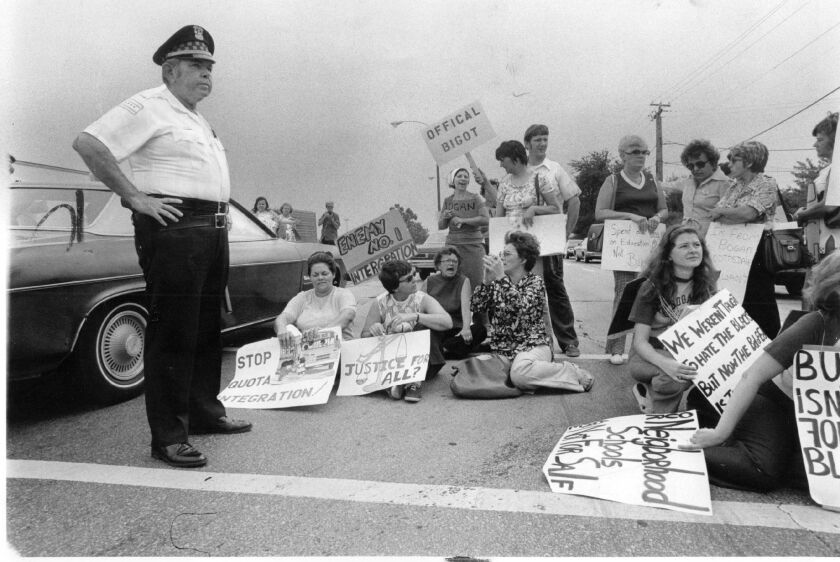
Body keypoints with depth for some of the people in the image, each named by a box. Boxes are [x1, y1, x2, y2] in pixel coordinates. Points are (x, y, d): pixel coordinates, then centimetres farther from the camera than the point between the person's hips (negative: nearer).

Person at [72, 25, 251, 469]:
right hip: (174, 227, -9)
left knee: (207, 330, 14)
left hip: (213, 230, 10)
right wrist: (135, 197, -17)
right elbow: (87, 144, -16)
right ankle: (168, 436, 0)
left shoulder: (198, 120, 23)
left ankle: (204, 412, 27)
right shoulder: (148, 107, -6)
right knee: (172, 333, -7)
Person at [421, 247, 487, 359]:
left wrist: (466, 328, -30)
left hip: (455, 331, 0)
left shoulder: (463, 281, 4)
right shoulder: (429, 282, 9)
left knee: (480, 329, -28)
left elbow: (465, 306, -12)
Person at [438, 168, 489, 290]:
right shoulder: (447, 201, 12)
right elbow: (441, 227, 16)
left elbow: (486, 219, -9)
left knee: (476, 281, -7)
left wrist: (462, 220, -10)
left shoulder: (476, 198, 4)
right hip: (452, 244, 2)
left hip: (473, 245, -2)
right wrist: (445, 217, -5)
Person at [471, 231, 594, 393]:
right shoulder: (497, 282, 11)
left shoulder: (535, 282, 0)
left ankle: (572, 372, -11)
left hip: (533, 345, -5)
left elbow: (521, 308, -21)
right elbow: (475, 307, 0)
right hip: (502, 348, 5)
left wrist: (501, 278, -23)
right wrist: (486, 281, -12)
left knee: (520, 373, -37)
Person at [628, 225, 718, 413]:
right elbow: (640, 342, -15)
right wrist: (666, 364, -36)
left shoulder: (706, 284, 1)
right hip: (650, 355, -5)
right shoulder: (652, 288, -12)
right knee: (674, 376, -37)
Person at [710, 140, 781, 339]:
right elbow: (715, 215, 6)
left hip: (756, 249, -6)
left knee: (760, 300, 0)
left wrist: (721, 212, -8)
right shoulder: (735, 186, 15)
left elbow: (748, 213, -22)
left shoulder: (767, 184, -7)